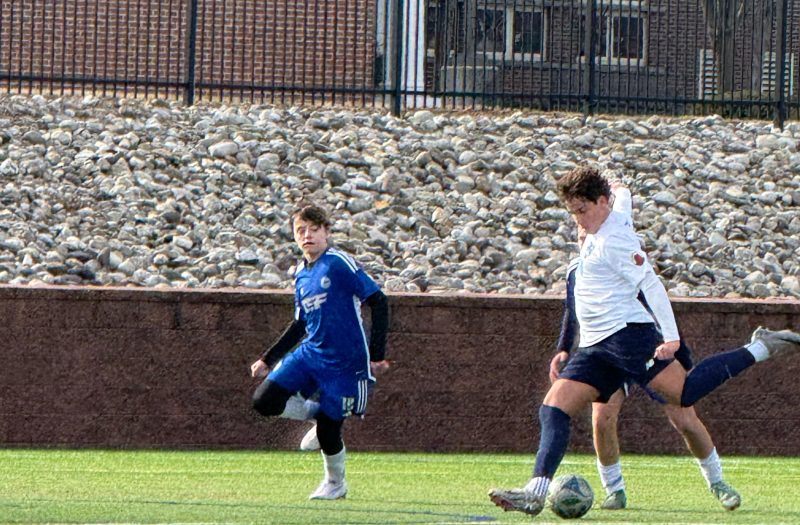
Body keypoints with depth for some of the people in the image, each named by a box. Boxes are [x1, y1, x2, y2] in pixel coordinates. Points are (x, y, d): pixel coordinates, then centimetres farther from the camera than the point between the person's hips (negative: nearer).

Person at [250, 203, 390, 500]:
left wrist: (377, 355, -16)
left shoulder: (339, 263, -12)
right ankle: (318, 412, 17)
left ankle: (335, 484, 26)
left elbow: (378, 302, -14)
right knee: (264, 402, -10)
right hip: (310, 352, 6)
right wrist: (268, 359, 20)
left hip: (345, 362, -6)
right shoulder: (301, 275, 10)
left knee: (328, 431, -3)